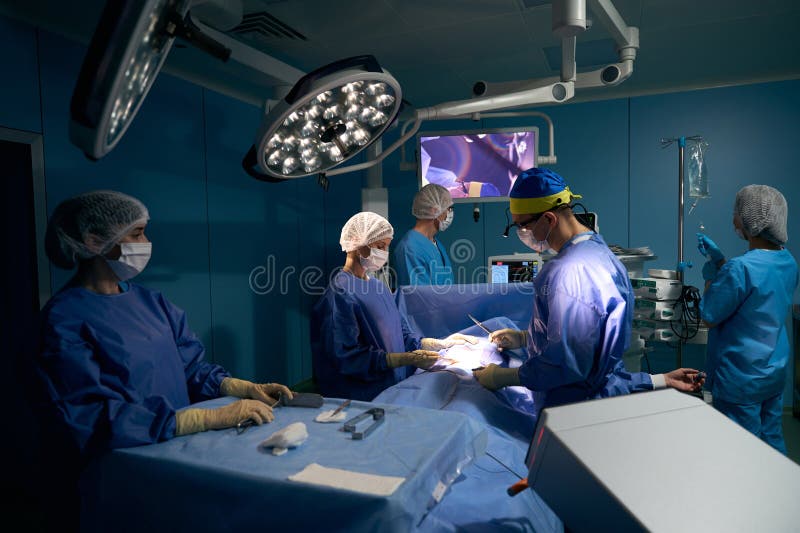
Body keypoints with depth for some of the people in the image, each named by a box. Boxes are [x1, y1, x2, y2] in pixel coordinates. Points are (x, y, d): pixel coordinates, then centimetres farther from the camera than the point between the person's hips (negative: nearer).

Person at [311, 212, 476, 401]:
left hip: (394, 383, 8)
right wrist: (407, 359, -20)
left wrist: (440, 343, 7)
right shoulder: (340, 294, -13)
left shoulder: (378, 287, 17)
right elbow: (348, 357, -18)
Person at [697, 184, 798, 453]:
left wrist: (710, 277, -2)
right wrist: (719, 259, 16)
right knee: (772, 441, 21)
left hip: (741, 380, -8)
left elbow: (709, 317, -16)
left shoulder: (739, 268, -26)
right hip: (776, 373, 8)